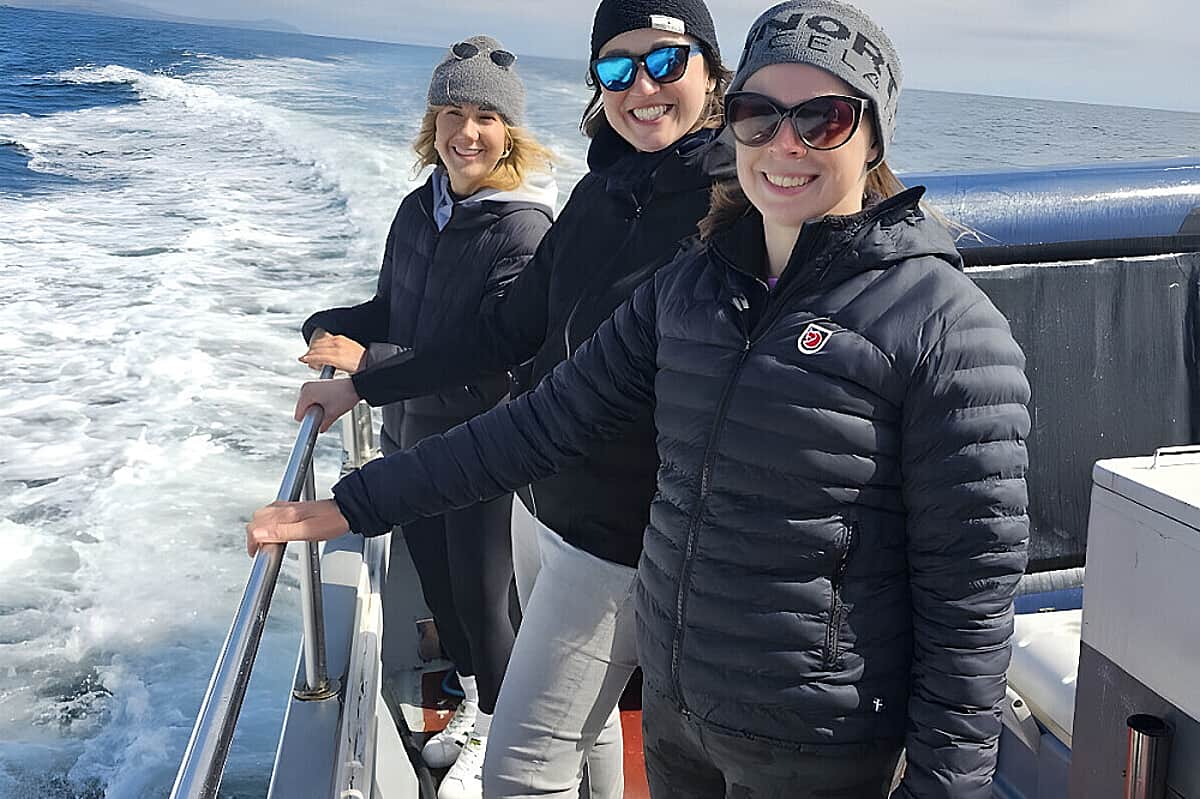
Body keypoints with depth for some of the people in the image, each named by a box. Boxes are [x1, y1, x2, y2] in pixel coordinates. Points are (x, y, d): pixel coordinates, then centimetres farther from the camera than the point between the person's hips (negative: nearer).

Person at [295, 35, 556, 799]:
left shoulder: (524, 229, -20)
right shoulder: (421, 208, 3)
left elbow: (494, 364, -24)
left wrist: (369, 361, -27)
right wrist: (329, 327, -7)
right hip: (413, 437, 7)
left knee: (479, 598, 7)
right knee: (437, 584, 20)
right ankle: (473, 708, 44)